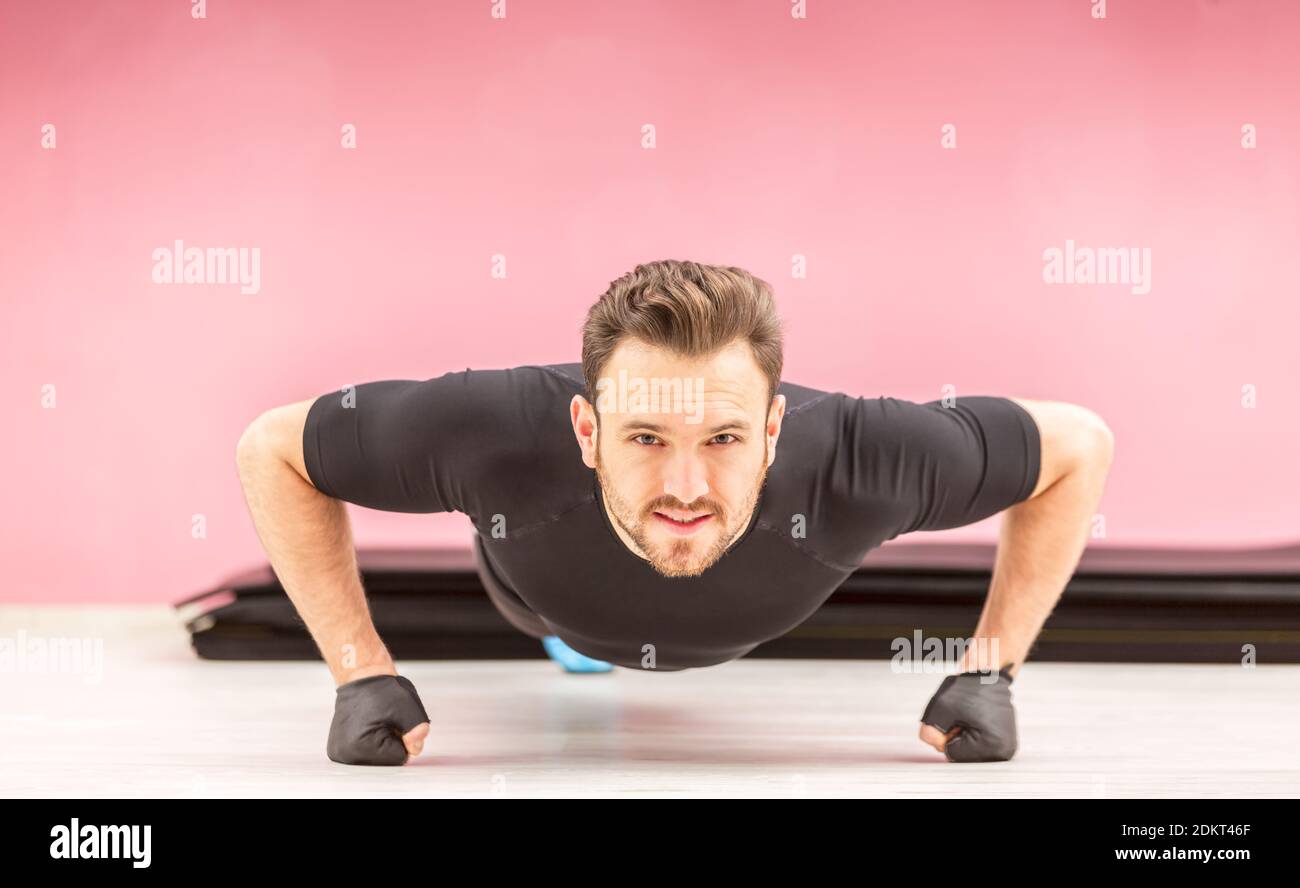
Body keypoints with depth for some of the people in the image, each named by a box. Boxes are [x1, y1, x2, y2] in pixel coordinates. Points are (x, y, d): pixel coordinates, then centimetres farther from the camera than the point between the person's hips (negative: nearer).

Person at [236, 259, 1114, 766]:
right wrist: (363, 673, -36)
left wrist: (990, 672, -33)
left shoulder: (852, 461, -49)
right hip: (544, 586, -1)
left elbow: (1080, 443, -31)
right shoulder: (502, 435, -50)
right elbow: (272, 447, -32)